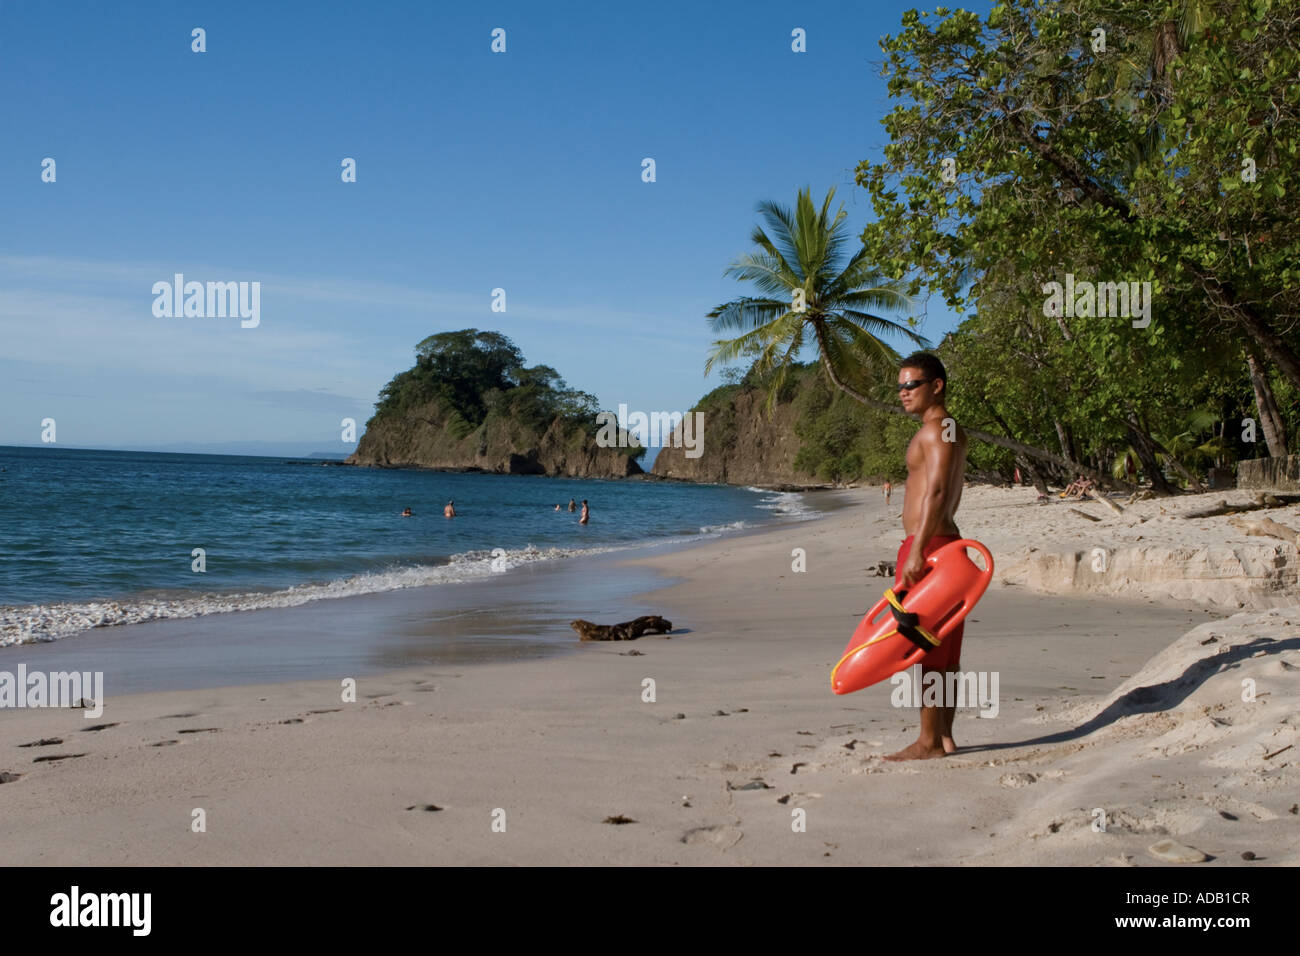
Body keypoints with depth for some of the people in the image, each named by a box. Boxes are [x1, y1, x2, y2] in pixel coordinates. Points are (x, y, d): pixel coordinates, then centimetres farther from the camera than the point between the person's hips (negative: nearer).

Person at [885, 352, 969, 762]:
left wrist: (917, 550, -25)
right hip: (946, 541, 11)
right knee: (943, 648, 11)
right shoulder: (949, 431, 20)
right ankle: (944, 736, 16)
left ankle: (929, 742, -6)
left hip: (928, 544, -11)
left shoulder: (937, 429, -12)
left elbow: (937, 491, -21)